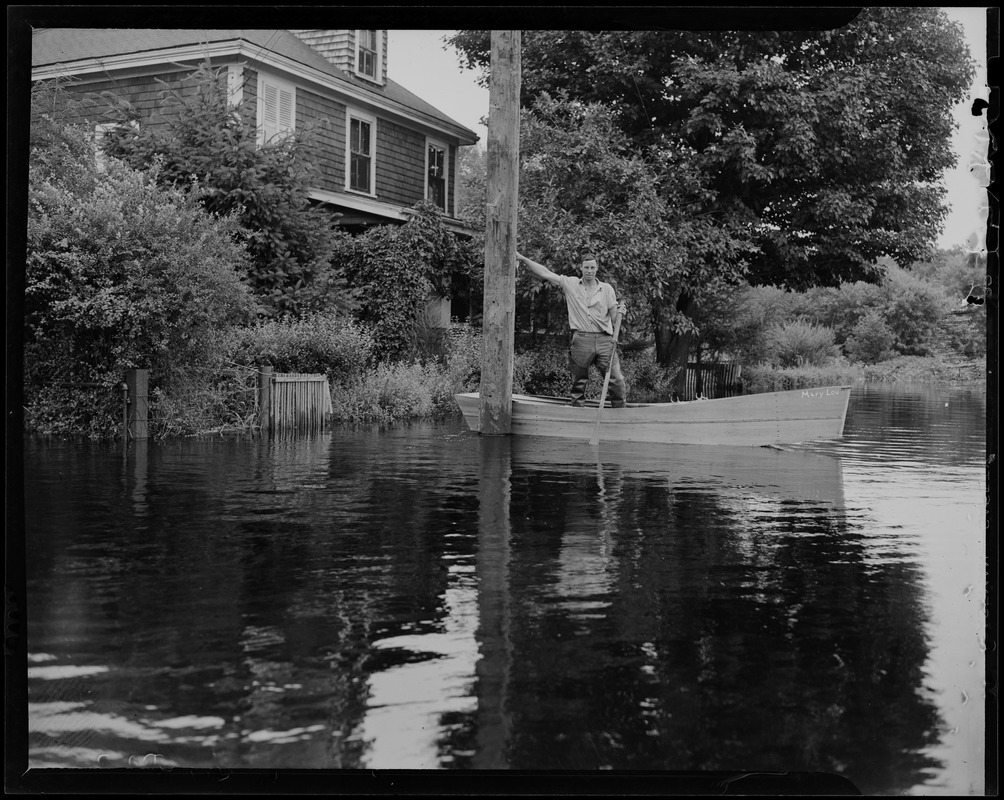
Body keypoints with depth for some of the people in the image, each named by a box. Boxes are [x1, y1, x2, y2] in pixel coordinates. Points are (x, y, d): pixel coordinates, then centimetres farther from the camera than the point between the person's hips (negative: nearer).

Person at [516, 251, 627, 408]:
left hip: (604, 340, 0)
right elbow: (545, 273, 2)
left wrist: (619, 312, -12)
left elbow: (613, 318, 11)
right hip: (580, 340, 0)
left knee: (617, 381, -4)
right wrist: (522, 258, -6)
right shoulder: (570, 284, 7)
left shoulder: (606, 289, 9)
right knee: (578, 382, 7)